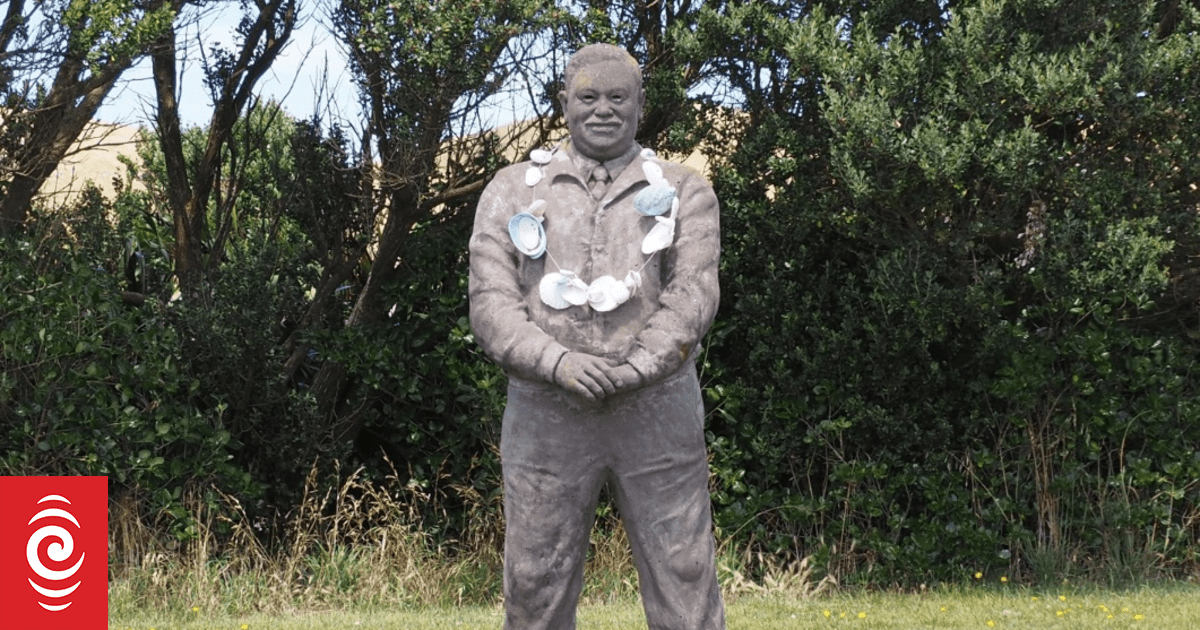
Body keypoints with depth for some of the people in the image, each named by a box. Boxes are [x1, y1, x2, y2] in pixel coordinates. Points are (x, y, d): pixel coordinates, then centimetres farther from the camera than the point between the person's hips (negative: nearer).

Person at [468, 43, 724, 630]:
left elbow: (693, 294, -7)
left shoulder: (684, 192, 7)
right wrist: (560, 363, -21)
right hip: (547, 417, 1)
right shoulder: (512, 192, 7)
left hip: (657, 413, 0)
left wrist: (637, 367, -24)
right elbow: (491, 305, -4)